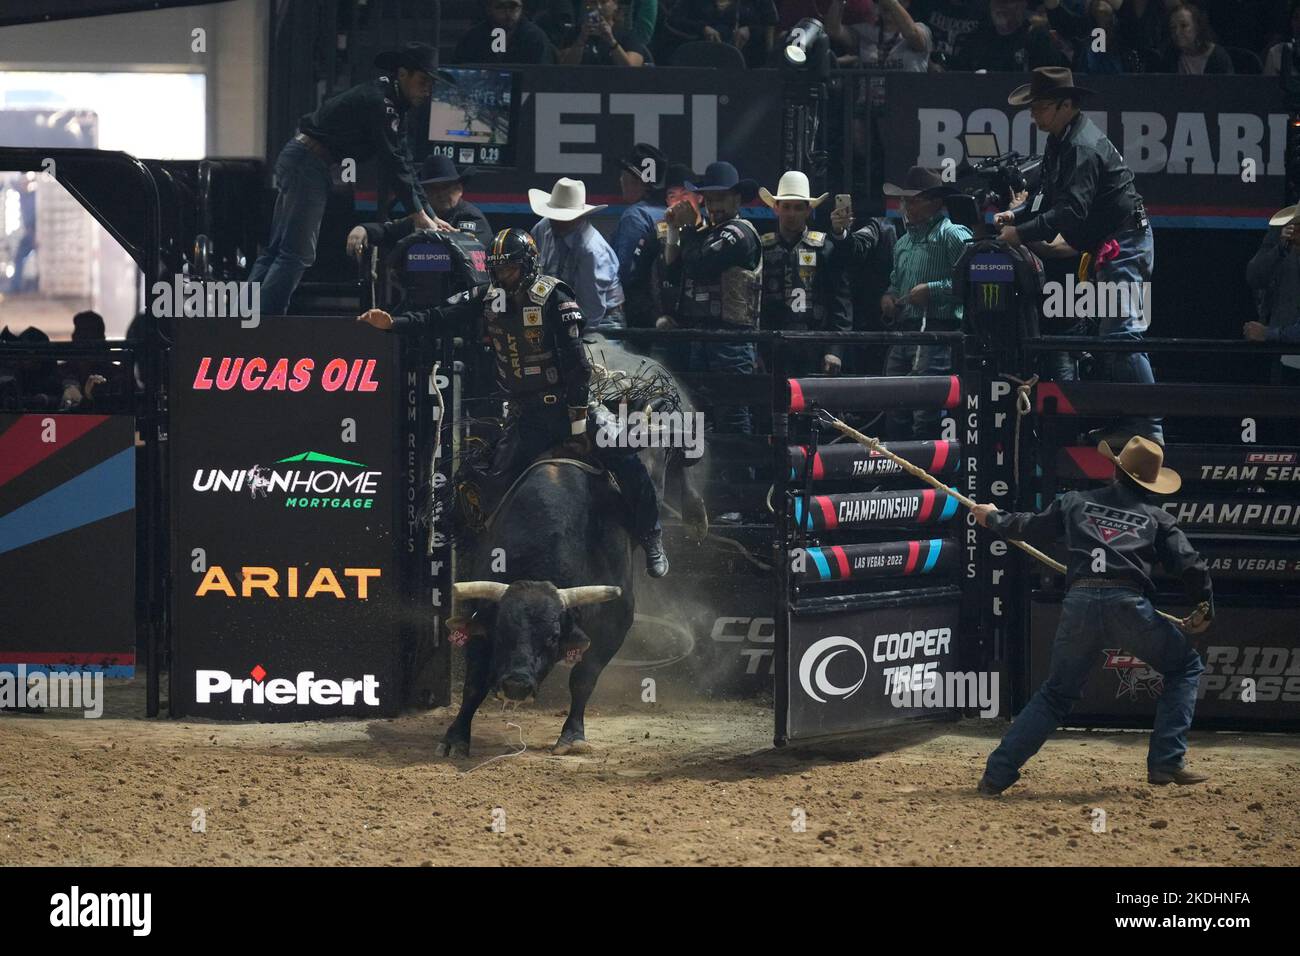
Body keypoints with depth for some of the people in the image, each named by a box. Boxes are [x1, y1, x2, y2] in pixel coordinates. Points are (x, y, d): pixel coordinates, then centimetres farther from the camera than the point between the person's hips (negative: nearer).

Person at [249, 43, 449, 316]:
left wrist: (427, 214, 10)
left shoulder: (391, 104, 15)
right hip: (309, 162, -11)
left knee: (277, 250, 11)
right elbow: (394, 162, -19)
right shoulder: (378, 102, -17)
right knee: (297, 254, -12)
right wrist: (420, 215, -15)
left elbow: (403, 160, 16)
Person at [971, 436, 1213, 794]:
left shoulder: (1077, 502, 19)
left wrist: (993, 518, 48)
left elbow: (1030, 530, 29)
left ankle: (997, 774, 11)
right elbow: (1190, 566, 7)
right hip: (1128, 604, -3)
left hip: (1079, 604, 3)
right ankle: (1166, 763, 5)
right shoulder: (1156, 516, 15)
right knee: (1186, 667, 17)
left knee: (1056, 693, 18)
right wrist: (1206, 610, 23)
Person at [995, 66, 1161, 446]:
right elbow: (1053, 198, 19)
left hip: (1124, 243, -11)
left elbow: (1071, 211, -28)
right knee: (1106, 336, 14)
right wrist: (1017, 215, 3)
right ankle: (1120, 423, 18)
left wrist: (1022, 233, -25)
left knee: (1121, 335, -17)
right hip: (1107, 247, 11)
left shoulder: (1083, 147, -20)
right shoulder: (1061, 140, 13)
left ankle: (1148, 426, -19)